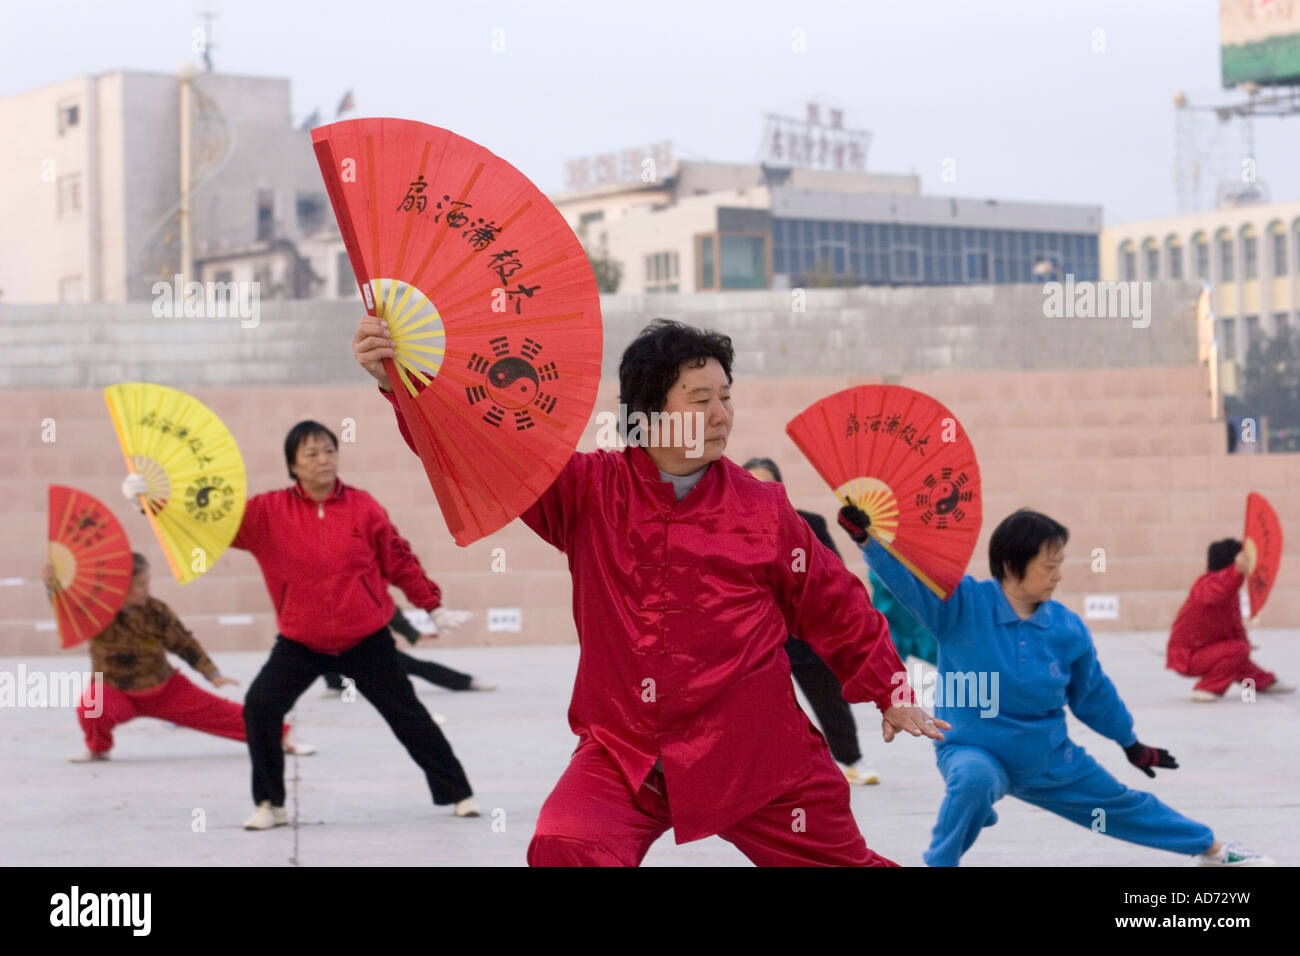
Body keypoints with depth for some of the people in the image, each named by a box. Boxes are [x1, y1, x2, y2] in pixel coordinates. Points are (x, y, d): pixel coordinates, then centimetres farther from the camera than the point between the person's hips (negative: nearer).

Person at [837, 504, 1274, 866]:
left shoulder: (1067, 628, -9)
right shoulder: (962, 604, -19)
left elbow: (1094, 692, 7)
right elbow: (908, 576, -33)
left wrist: (1131, 744, 18)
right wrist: (865, 535, -50)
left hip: (1048, 757, 4)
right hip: (974, 749, -4)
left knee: (1122, 806, 18)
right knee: (973, 779, -41)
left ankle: (1212, 849, 43)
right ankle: (940, 863, -17)